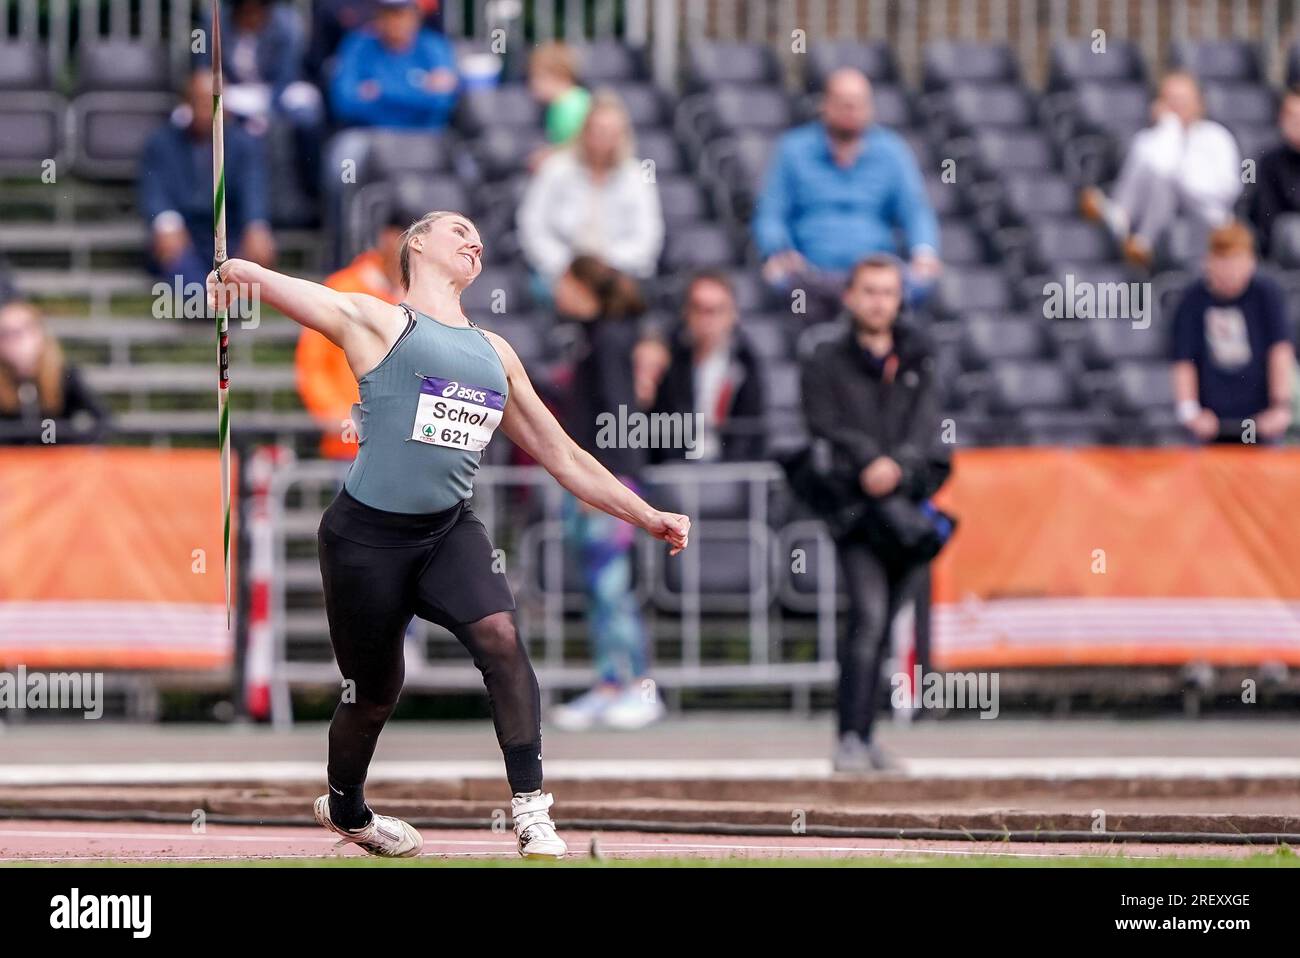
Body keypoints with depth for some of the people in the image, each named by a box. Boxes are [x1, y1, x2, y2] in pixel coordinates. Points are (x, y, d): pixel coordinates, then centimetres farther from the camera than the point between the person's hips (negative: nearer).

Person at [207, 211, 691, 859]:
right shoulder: (379, 322, 0)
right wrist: (245, 273, -28)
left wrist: (647, 517, 18)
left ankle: (531, 814, -22)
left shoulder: (495, 355, 16)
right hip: (368, 536, -4)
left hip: (449, 532, 4)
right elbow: (299, 295, -13)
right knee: (373, 696, 9)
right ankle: (343, 810, 39)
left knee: (500, 635, -24)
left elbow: (562, 456, 20)